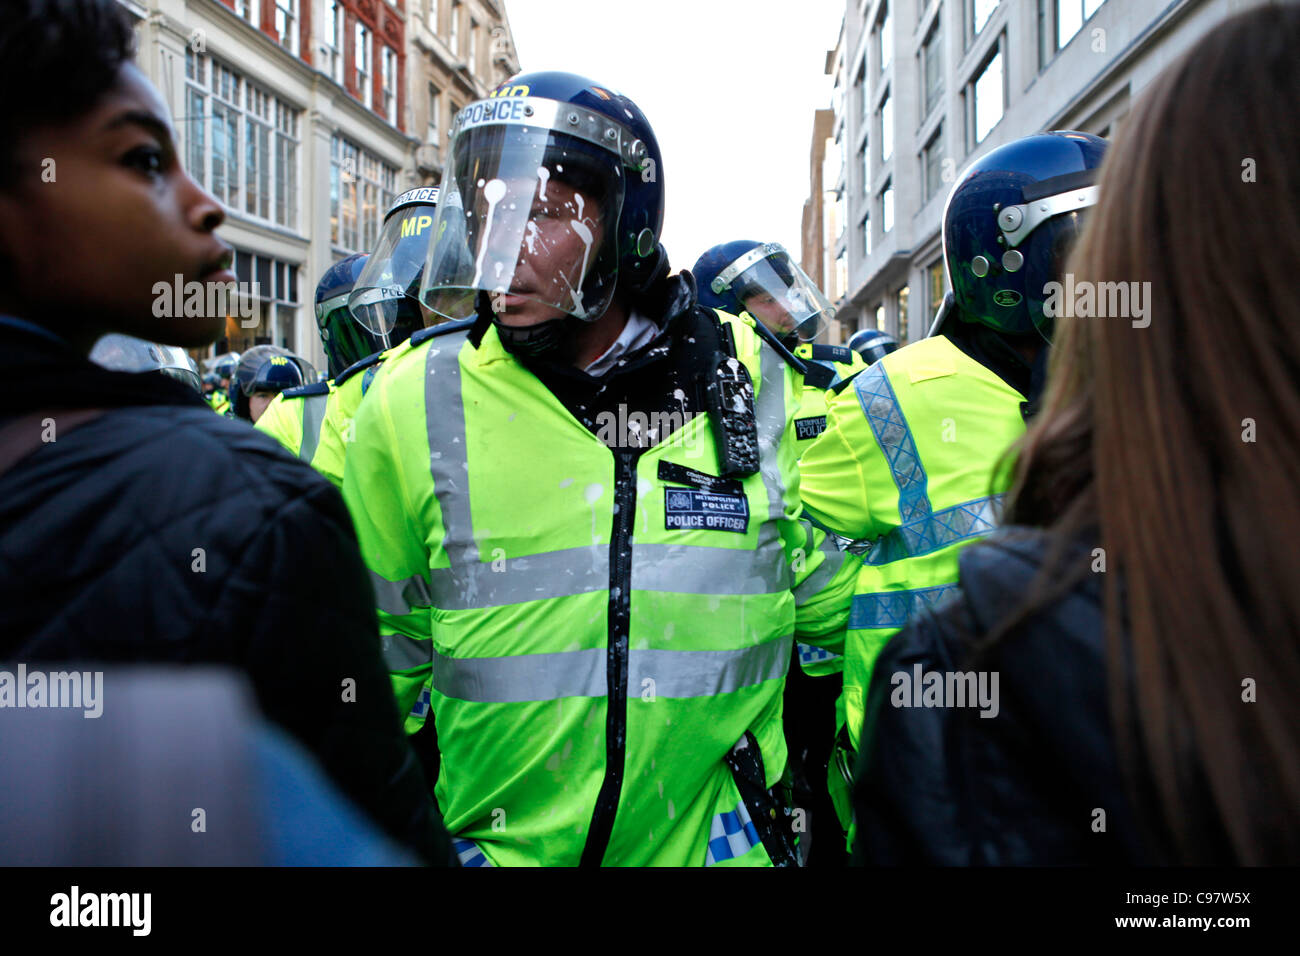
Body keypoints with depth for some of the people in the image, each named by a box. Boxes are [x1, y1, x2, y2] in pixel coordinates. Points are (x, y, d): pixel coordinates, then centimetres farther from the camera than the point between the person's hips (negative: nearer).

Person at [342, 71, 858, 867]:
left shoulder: (749, 384, -6)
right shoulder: (416, 405, -9)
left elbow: (829, 605, 7)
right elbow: (377, 658, 2)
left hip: (714, 836, 1)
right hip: (494, 840, 0)